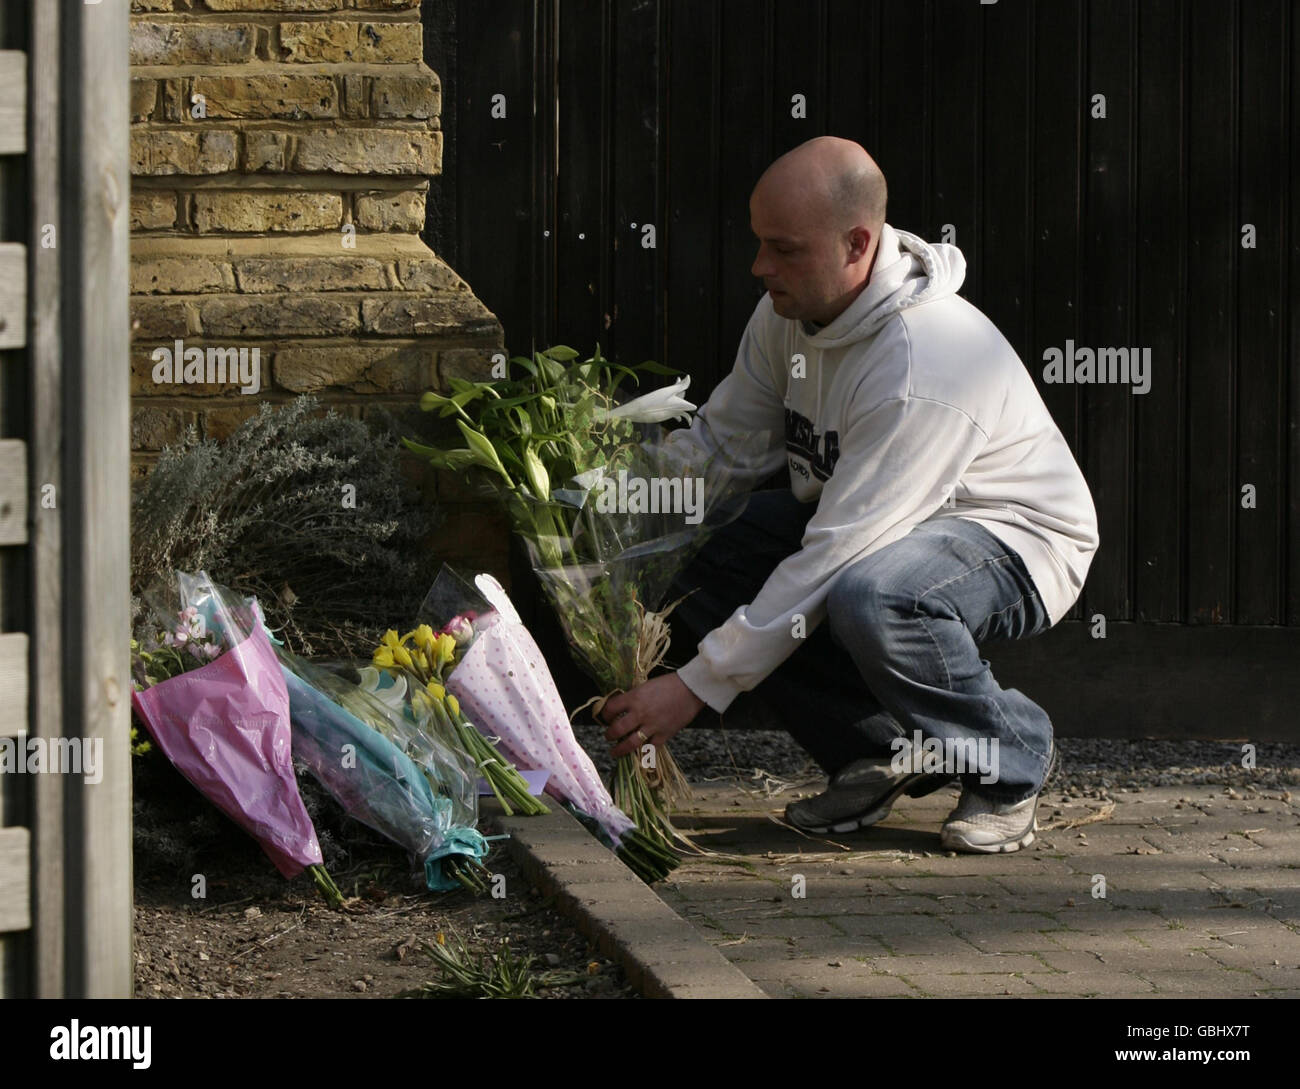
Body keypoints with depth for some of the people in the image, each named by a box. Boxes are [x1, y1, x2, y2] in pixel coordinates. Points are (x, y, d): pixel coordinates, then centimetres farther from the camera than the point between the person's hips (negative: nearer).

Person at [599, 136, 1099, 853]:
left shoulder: (925, 365, -33)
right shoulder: (789, 312, -6)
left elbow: (833, 557, -34)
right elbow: (717, 440, 4)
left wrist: (698, 686, -33)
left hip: (1014, 542, -8)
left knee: (869, 598, -41)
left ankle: (1013, 752, -10)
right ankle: (879, 747, 0)